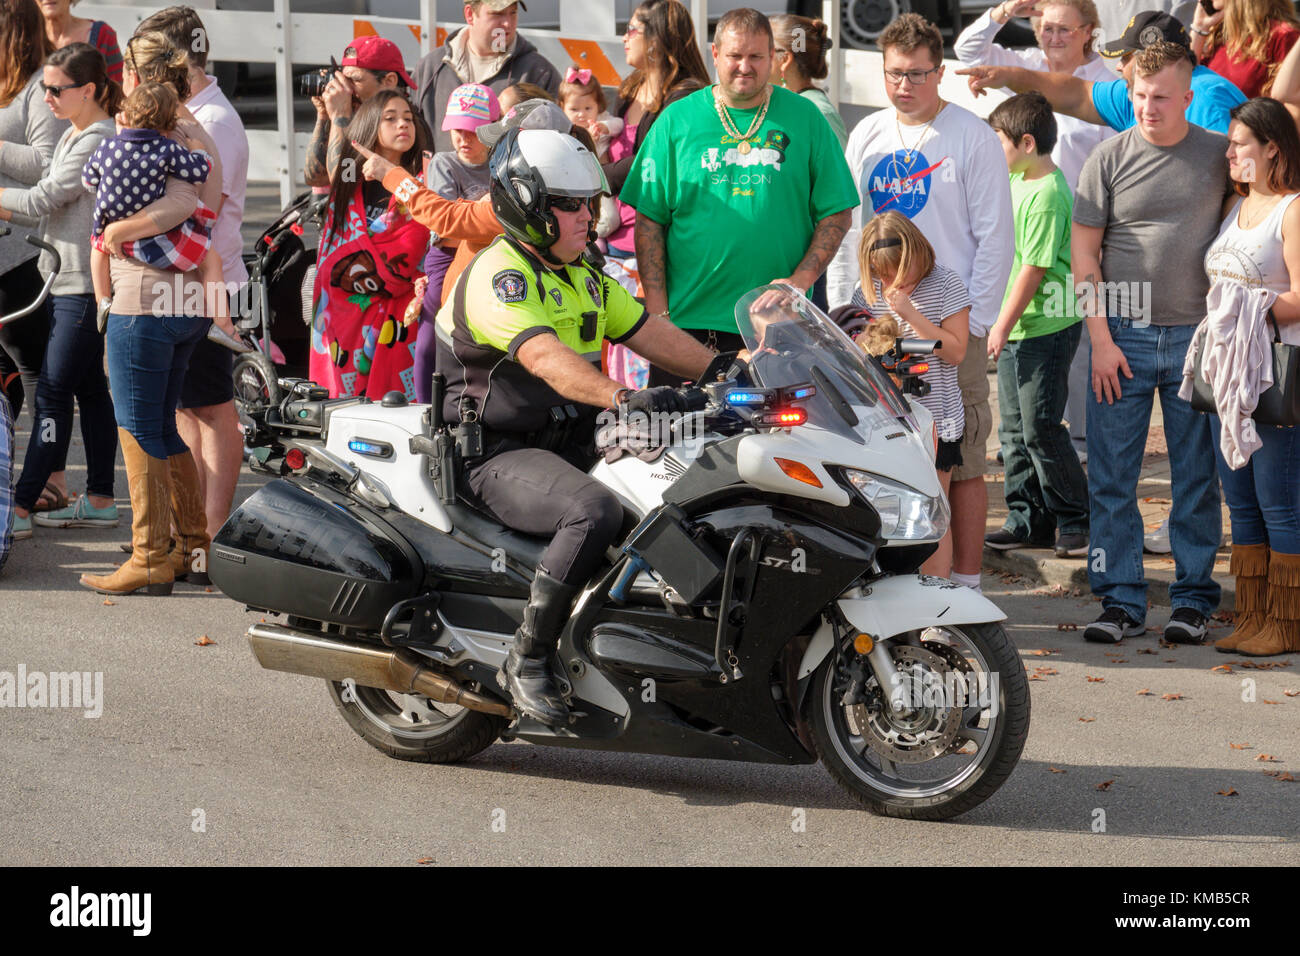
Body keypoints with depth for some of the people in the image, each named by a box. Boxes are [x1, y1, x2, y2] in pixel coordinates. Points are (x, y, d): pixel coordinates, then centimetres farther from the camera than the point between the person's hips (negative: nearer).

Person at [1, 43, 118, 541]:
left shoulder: (99, 140, -16)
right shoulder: (74, 135, 15)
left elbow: (44, 198, -16)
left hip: (86, 286, -10)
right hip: (64, 279, 10)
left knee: (53, 396, -8)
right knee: (90, 391, 13)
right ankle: (99, 500, 18)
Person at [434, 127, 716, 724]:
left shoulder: (583, 276, 17)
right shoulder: (498, 275, -15)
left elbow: (649, 332, 17)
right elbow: (545, 357, -32)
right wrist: (622, 398, -47)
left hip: (568, 443, 9)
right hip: (495, 455, -9)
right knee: (595, 510, -35)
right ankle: (527, 660, -24)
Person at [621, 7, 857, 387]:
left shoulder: (804, 117, 7)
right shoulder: (677, 120, 7)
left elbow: (836, 212, 7)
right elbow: (649, 219, 5)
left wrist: (801, 278, -8)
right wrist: (657, 312, -3)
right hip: (686, 320, 0)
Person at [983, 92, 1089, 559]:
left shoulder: (1047, 195, -20)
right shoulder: (1020, 180, 9)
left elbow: (1034, 268, -21)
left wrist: (1003, 325, -16)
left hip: (1046, 328, -10)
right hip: (1016, 328, 10)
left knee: (1040, 429, -5)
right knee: (1014, 429, 12)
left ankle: (1076, 520, 7)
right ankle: (1028, 519, 20)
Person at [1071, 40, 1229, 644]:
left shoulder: (1219, 154, 3)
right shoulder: (1110, 158, 1)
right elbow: (1083, 255, 2)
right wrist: (1101, 339, -5)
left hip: (1196, 337, 0)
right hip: (1123, 335, 0)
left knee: (1197, 475, 6)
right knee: (1111, 475, 0)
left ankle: (1193, 596, 15)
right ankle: (1121, 600, 9)